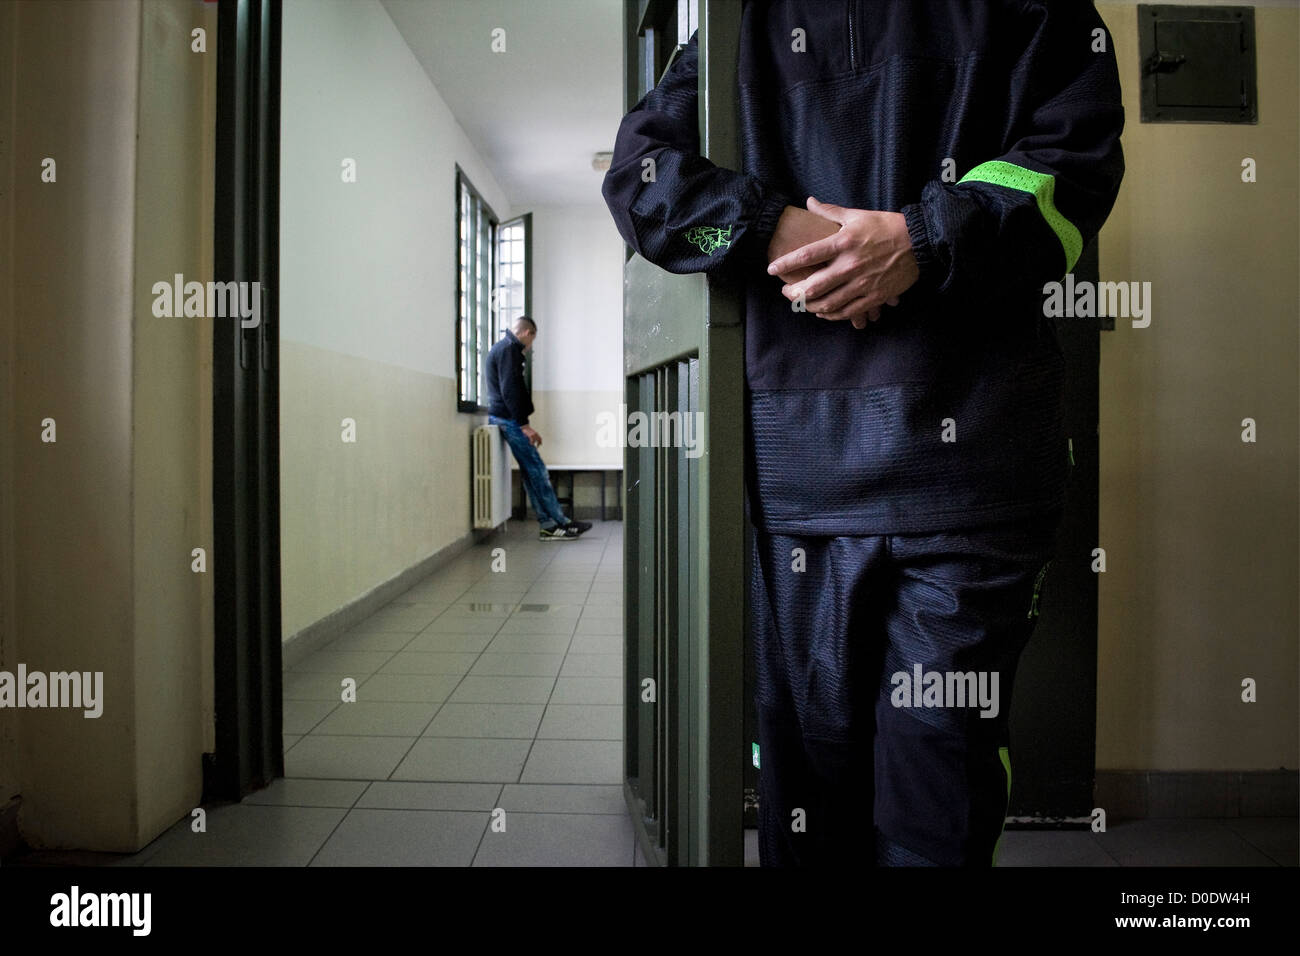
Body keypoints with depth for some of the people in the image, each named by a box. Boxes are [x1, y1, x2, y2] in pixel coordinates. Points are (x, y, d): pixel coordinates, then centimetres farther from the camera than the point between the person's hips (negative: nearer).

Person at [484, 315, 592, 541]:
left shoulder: (501, 347, 22)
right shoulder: (509, 349, -11)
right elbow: (509, 389, -20)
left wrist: (522, 422, 20)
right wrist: (524, 424, -21)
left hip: (501, 417, 11)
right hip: (508, 418, -11)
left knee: (531, 472, 8)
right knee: (537, 471, -8)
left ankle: (549, 525, 9)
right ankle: (559, 523, -4)